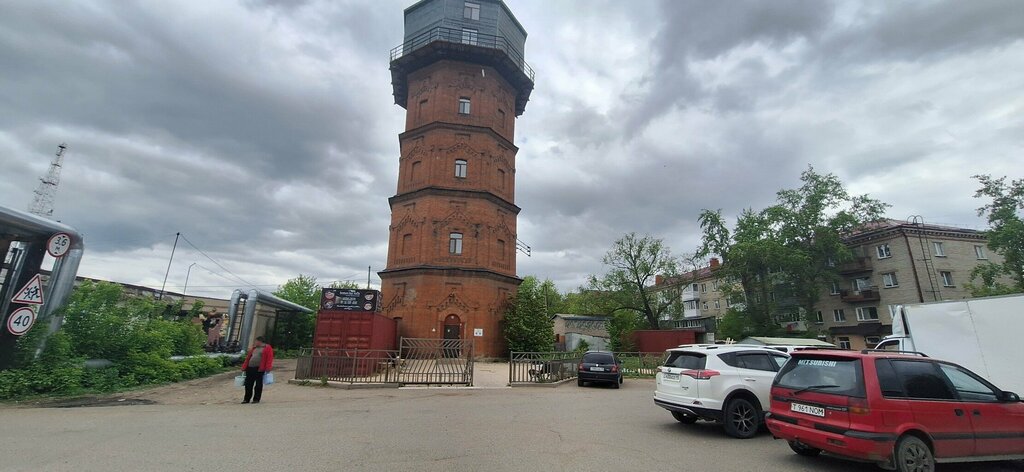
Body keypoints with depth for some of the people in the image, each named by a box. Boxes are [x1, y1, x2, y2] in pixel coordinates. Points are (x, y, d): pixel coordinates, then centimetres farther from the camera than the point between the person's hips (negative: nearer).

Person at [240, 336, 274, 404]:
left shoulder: (267, 348, -1)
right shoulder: (254, 348, 20)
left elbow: (269, 358, -10)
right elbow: (248, 357, 21)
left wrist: (267, 368, -19)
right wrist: (244, 367, 14)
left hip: (259, 369, -6)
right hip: (250, 368, 6)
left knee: (258, 384, 1)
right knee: (248, 384, 8)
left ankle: (256, 399, 10)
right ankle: (246, 399, 19)